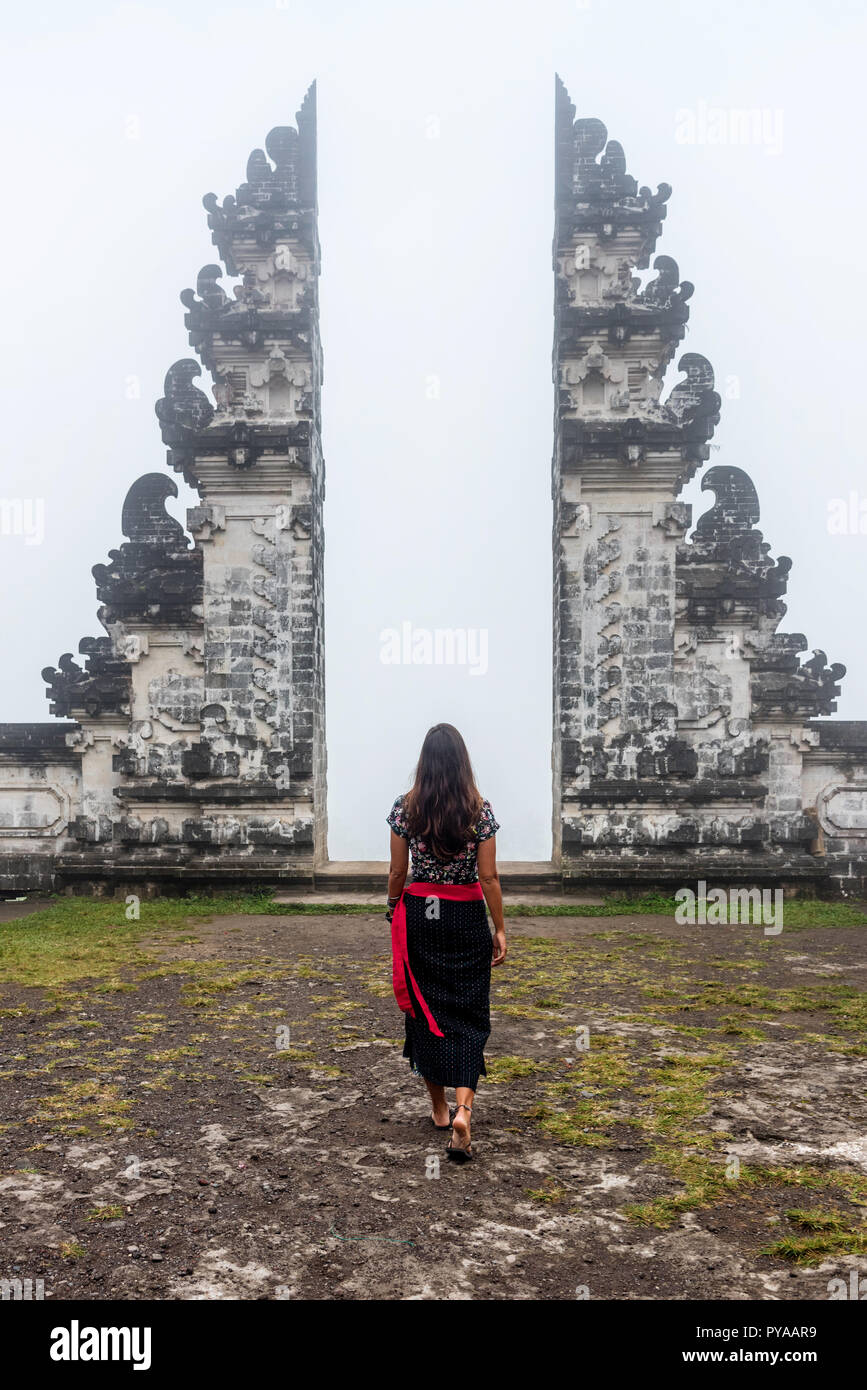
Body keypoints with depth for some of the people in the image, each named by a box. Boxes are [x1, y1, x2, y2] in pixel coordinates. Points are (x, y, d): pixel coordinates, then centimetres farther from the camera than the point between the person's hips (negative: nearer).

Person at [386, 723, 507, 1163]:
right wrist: (500, 929, 1)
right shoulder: (480, 809, -9)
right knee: (468, 1015, 5)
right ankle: (462, 1110, -10)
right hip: (466, 919, -1)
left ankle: (439, 1106, 26)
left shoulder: (405, 808, -6)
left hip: (419, 914, 1)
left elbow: (397, 872, -1)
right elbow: (488, 877, -7)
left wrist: (394, 912, 14)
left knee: (424, 1009, 15)